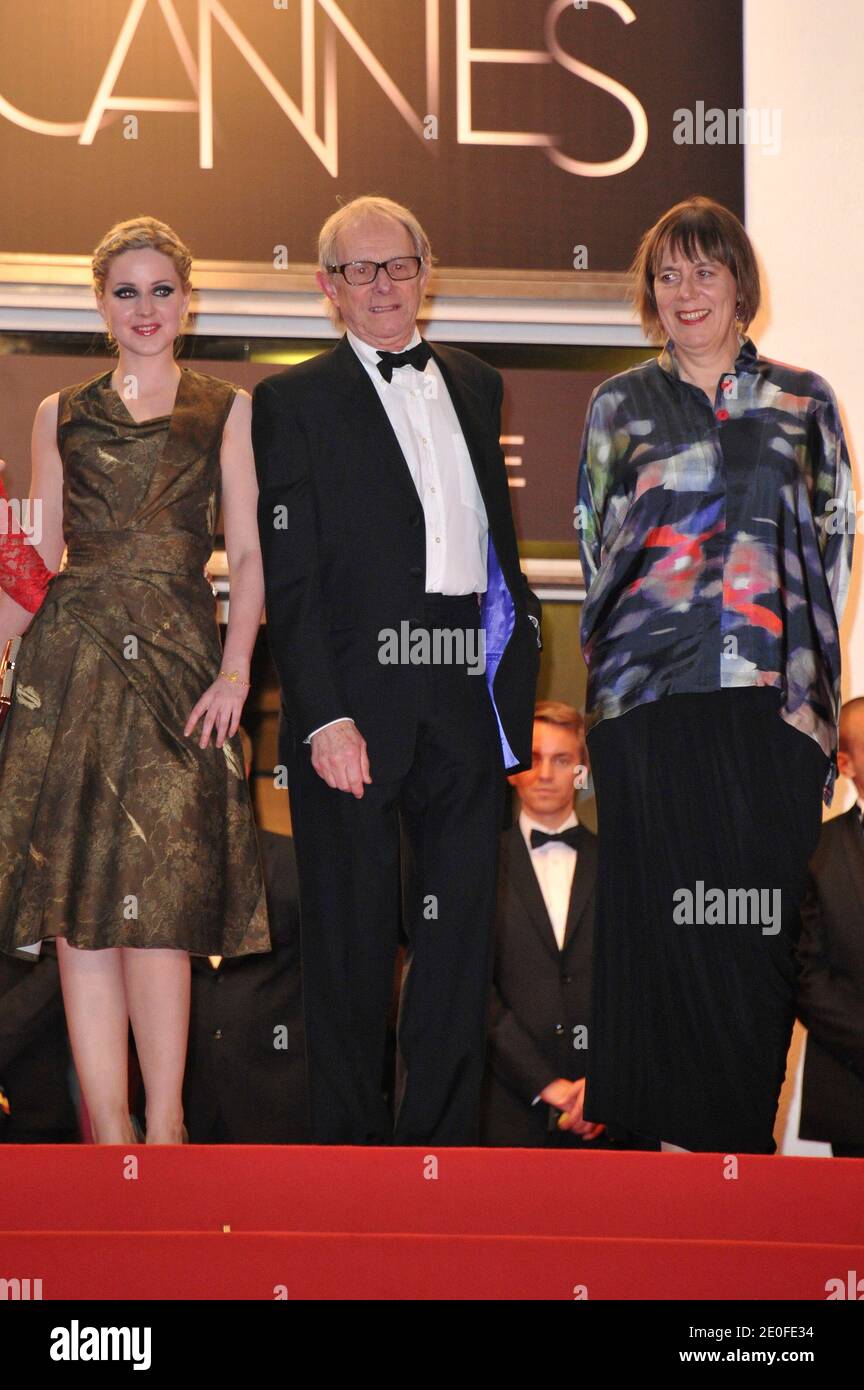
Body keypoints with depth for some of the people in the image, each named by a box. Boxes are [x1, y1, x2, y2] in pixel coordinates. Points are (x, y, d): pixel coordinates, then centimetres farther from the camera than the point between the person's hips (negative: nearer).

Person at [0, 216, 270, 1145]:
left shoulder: (226, 411, 11)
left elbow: (247, 554, 5)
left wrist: (235, 670, -7)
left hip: (178, 658, -2)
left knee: (158, 902, -9)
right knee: (78, 903, -2)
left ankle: (164, 1125, -2)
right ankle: (107, 1127, 3)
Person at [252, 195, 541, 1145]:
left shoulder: (475, 387, 15)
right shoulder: (293, 402, -1)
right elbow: (288, 582, -7)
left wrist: (518, 636, 6)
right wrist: (325, 718, -15)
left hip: (466, 703, 5)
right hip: (357, 702, -4)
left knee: (460, 928, 9)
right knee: (351, 938, 5)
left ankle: (440, 1137, 19)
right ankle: (350, 1139, 16)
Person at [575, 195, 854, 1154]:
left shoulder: (803, 402, 11)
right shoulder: (620, 406, 11)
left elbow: (830, 551, 9)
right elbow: (595, 549, 13)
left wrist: (810, 690, -1)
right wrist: (611, 660, 5)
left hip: (770, 697, 0)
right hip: (652, 696, 0)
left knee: (759, 915, -1)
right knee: (668, 913, -3)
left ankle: (744, 1130, 10)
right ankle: (683, 1124, 7)